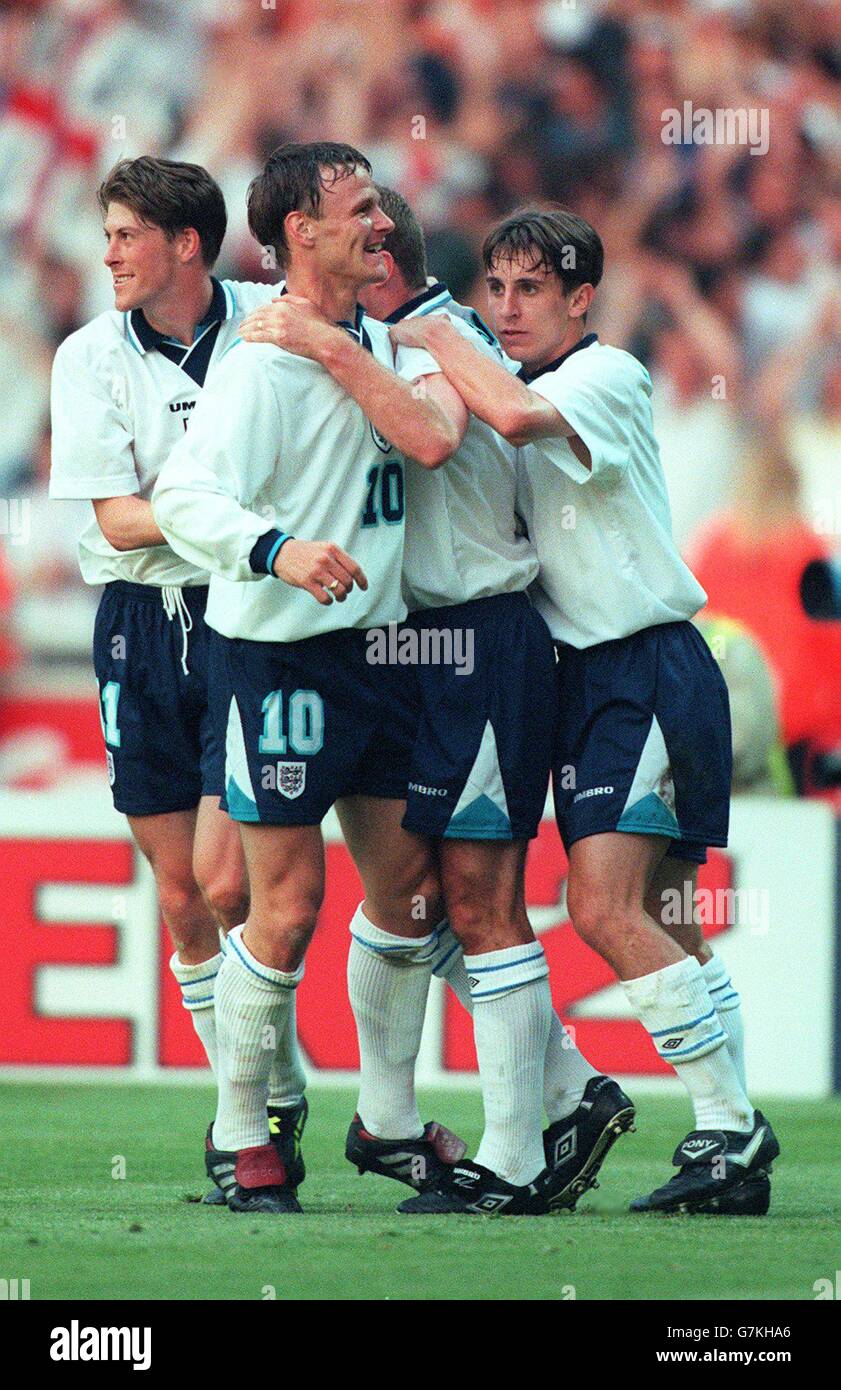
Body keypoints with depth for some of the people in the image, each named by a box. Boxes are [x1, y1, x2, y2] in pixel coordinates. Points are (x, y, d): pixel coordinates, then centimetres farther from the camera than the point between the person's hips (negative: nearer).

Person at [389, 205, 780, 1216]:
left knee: (607, 909, -19)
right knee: (661, 922, 8)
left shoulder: (608, 378, -12)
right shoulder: (521, 385, 15)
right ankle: (735, 1145, 11)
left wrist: (435, 340, -17)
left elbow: (517, 413, -31)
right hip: (587, 674, 9)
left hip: (650, 668, -9)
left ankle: (732, 1130, -13)